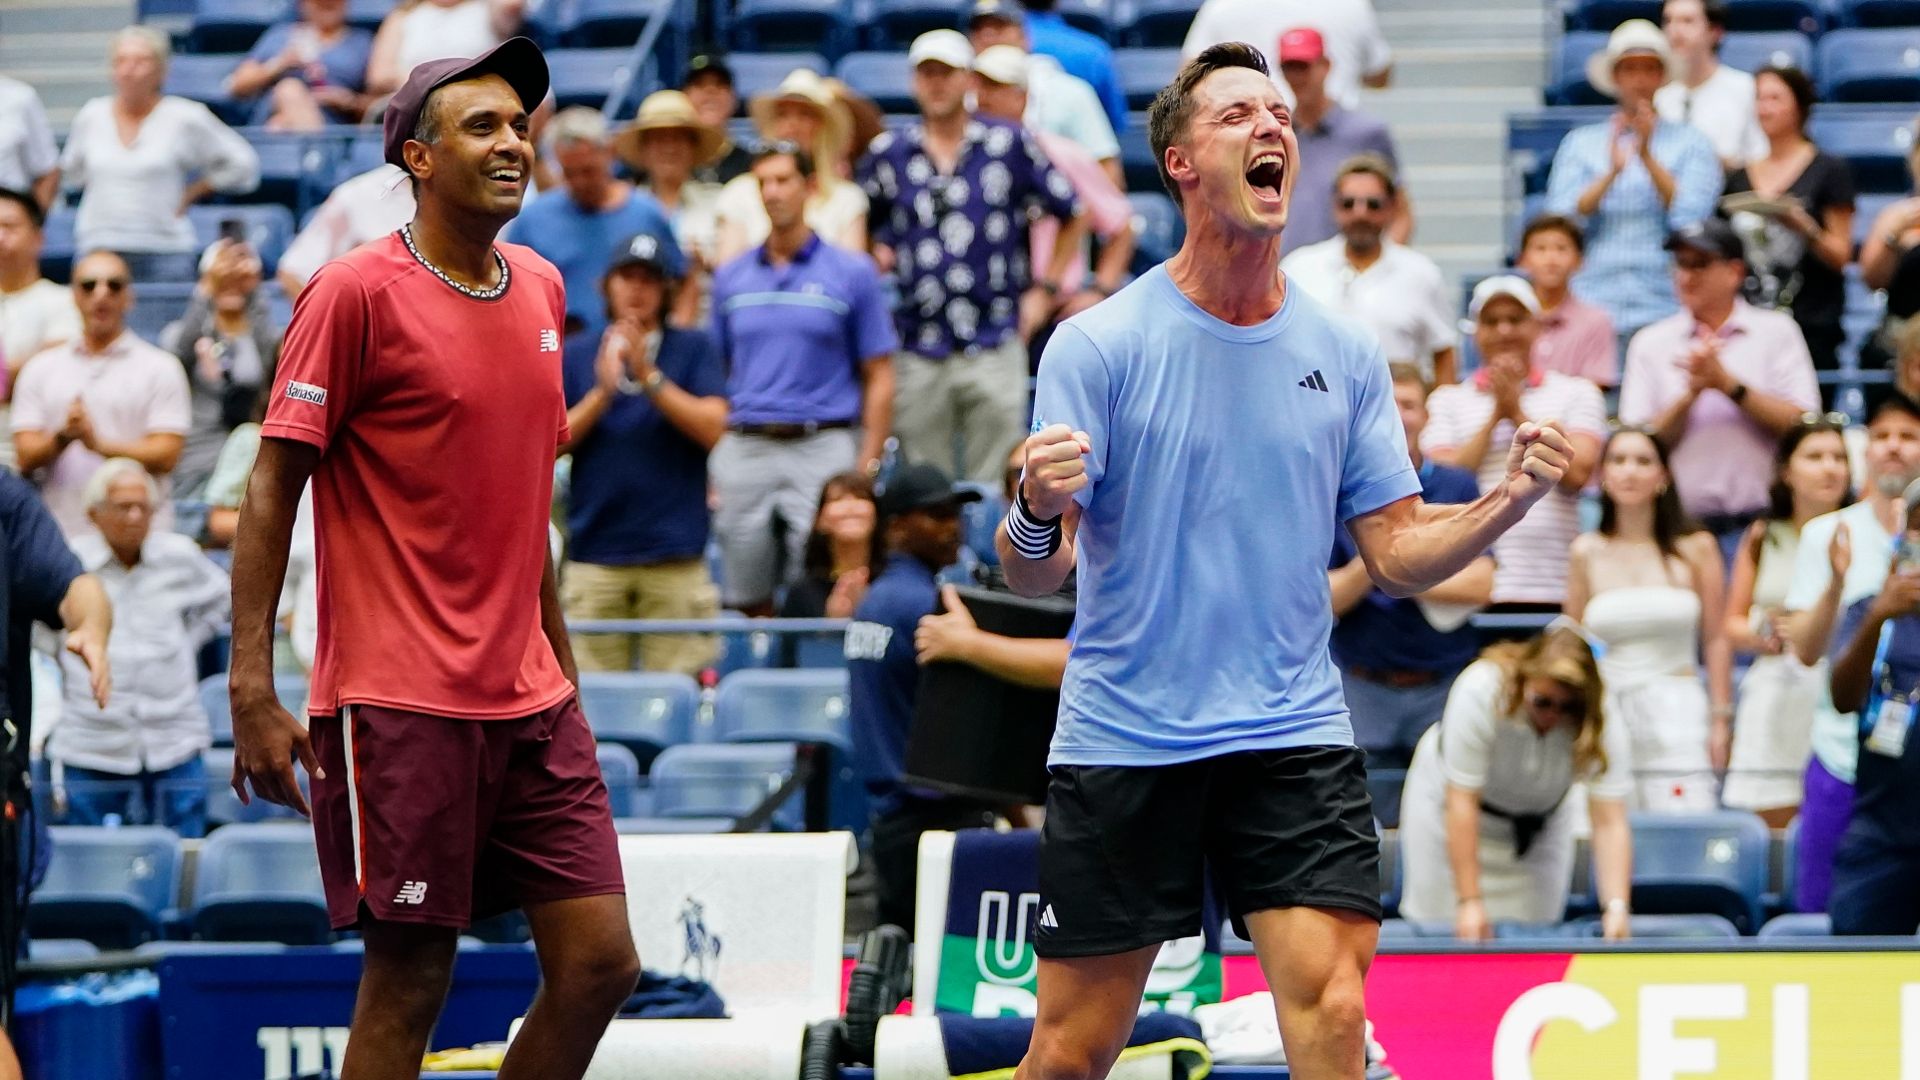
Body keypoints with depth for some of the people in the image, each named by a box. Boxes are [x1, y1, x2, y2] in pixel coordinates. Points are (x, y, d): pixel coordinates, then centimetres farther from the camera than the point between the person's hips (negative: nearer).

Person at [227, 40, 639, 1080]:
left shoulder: (541, 287, 12)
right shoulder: (356, 292, -8)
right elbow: (270, 494, -9)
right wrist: (252, 691, -15)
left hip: (531, 701, 7)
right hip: (399, 707, -7)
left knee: (599, 962, 2)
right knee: (408, 982, -3)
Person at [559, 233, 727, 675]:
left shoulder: (693, 349, 9)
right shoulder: (575, 354, 12)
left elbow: (713, 428, -4)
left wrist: (649, 377, -11)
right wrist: (602, 393, -9)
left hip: (675, 555, -1)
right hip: (595, 552, 1)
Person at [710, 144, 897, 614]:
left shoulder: (852, 274, 3)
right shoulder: (731, 278, 12)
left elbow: (878, 379, 2)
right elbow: (715, 378, 14)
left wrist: (867, 468, -6)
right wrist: (711, 469, 5)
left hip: (823, 446, -3)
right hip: (744, 447, 3)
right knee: (750, 607, 5)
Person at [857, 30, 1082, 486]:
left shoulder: (1010, 145, 5)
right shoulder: (887, 153, 10)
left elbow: (1071, 214, 13)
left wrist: (1045, 289, 6)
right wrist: (875, 259, 1)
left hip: (995, 346, -2)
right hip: (917, 350, 2)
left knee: (995, 484, -4)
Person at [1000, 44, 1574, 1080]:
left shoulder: (1343, 353, 6)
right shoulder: (1099, 343, -5)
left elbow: (1397, 553, 8)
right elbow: (1032, 577, -8)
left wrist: (1509, 500, -9)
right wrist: (1037, 517, -31)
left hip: (1293, 739, 2)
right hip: (1122, 742, -2)